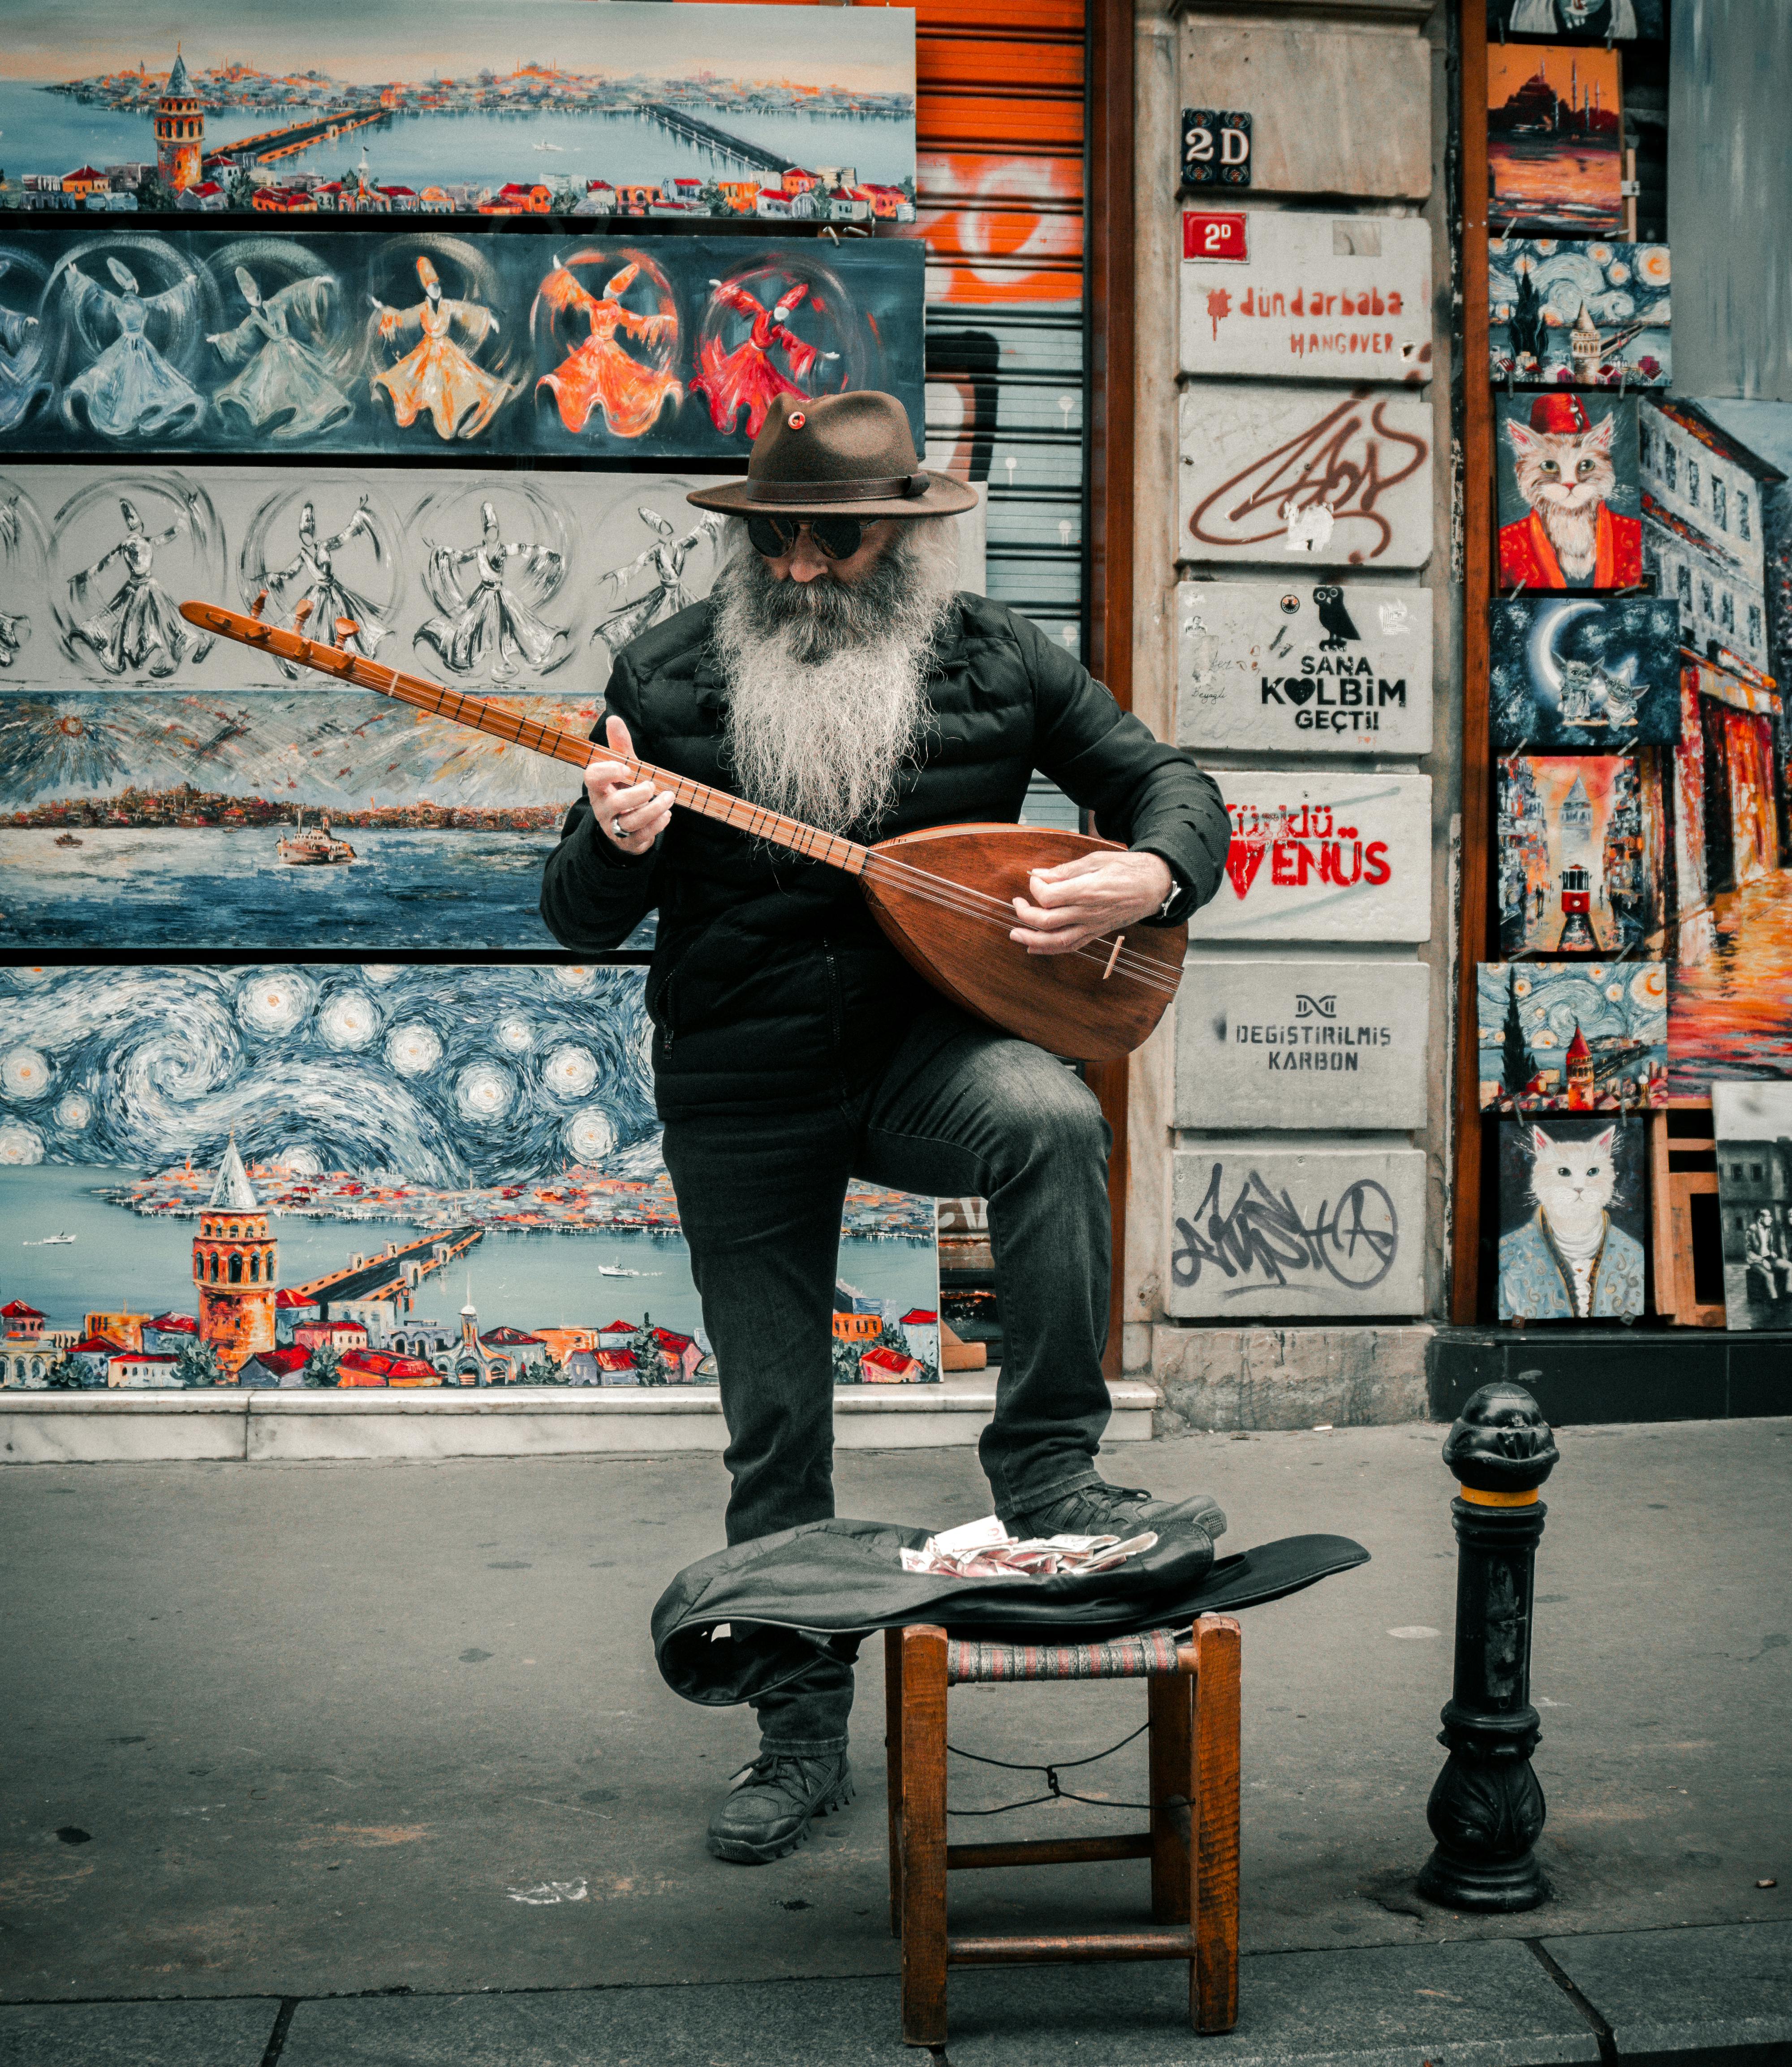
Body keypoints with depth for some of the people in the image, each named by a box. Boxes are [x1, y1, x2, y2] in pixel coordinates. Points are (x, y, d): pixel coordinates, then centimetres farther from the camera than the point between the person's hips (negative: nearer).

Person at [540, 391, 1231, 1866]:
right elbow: (581, 920, -1)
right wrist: (615, 846, -25)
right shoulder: (669, 678, -2)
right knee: (775, 1429, 6)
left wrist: (1149, 877, -18)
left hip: (925, 1046, 0)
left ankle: (1047, 1472, -21)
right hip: (741, 1094, 1)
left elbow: (1170, 784, 5)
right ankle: (805, 1739, 21)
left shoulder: (998, 661, -1)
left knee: (1053, 1121, -36)